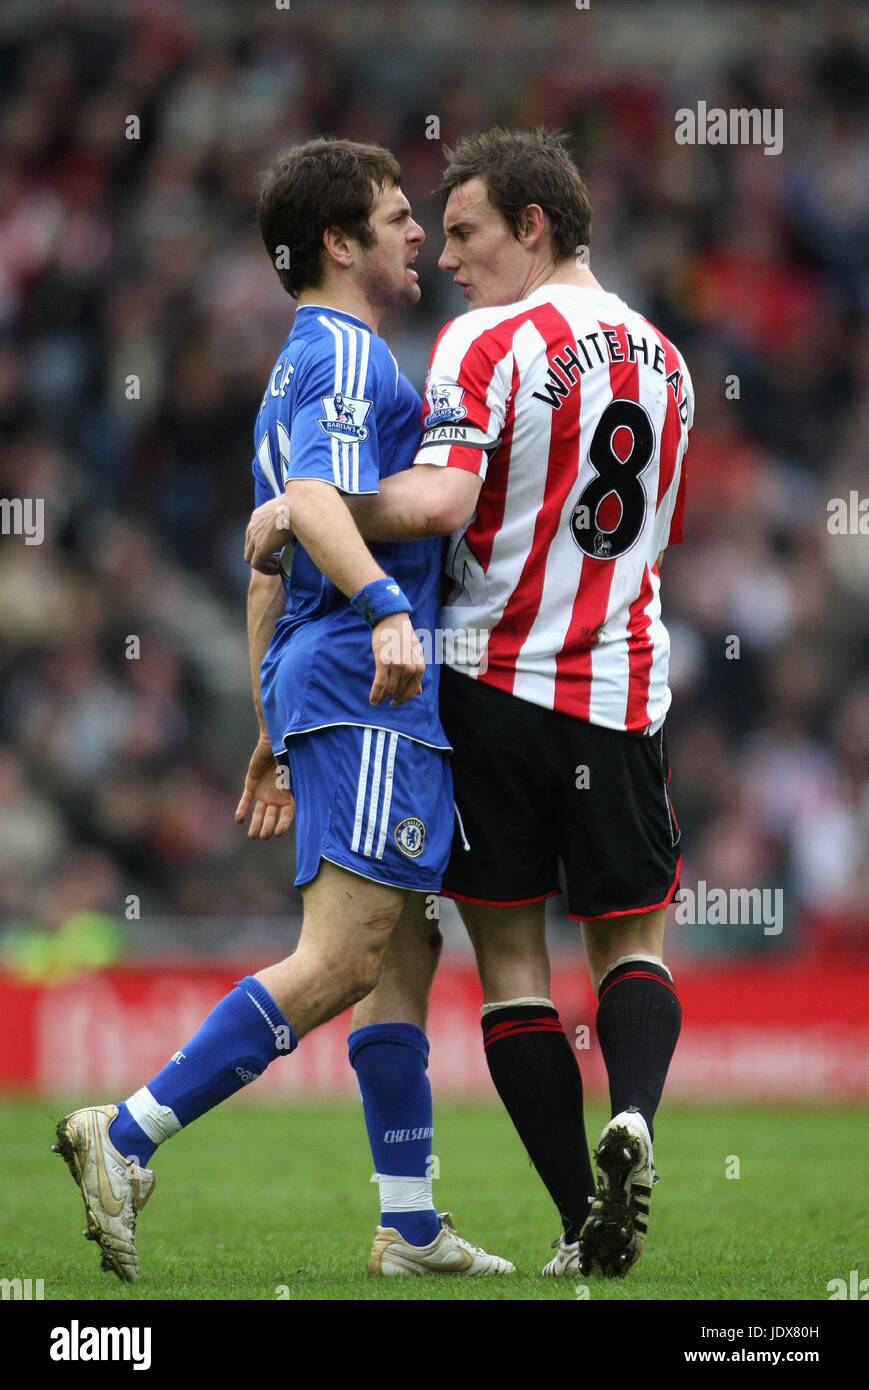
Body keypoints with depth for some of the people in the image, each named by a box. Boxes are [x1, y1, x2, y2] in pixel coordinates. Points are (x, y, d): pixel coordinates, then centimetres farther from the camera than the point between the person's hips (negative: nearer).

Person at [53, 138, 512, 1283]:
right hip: (367, 690, -11)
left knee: (405, 957, 10)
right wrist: (385, 607, -42)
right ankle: (127, 1137, -17)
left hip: (324, 685, 11)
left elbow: (270, 564, 26)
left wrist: (274, 734, 28)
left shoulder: (302, 366, 23)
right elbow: (317, 502, -26)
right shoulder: (349, 354, -8)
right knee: (339, 962, -15)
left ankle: (411, 1226, 11)